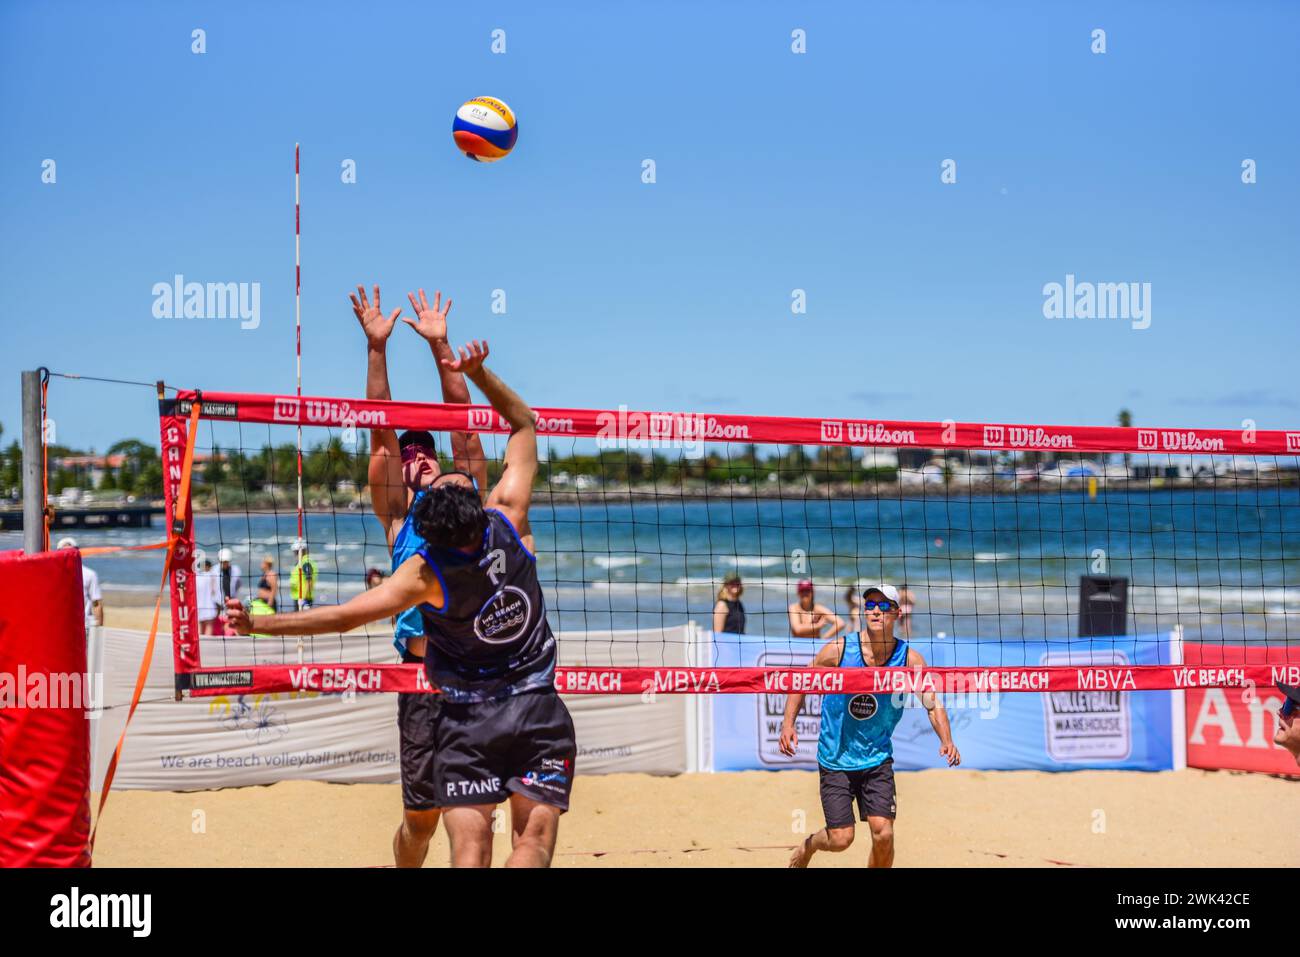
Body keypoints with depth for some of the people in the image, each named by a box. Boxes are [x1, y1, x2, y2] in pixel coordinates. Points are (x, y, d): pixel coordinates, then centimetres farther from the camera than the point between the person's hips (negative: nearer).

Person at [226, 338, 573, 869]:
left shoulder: (425, 574, -17)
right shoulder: (507, 522, -12)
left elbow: (343, 616, -17)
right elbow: (523, 423, 0)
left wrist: (256, 623, -12)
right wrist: (478, 371, -5)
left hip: (467, 718, -1)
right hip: (538, 709, 2)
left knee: (470, 845, -2)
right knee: (535, 835, -2)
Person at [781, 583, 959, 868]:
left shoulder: (909, 658, -7)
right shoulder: (838, 649, -11)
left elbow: (933, 702, -9)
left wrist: (946, 740, -26)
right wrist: (788, 723, -10)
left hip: (877, 760, 1)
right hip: (835, 759, -1)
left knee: (883, 834, -11)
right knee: (841, 839, -4)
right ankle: (808, 845, 32)